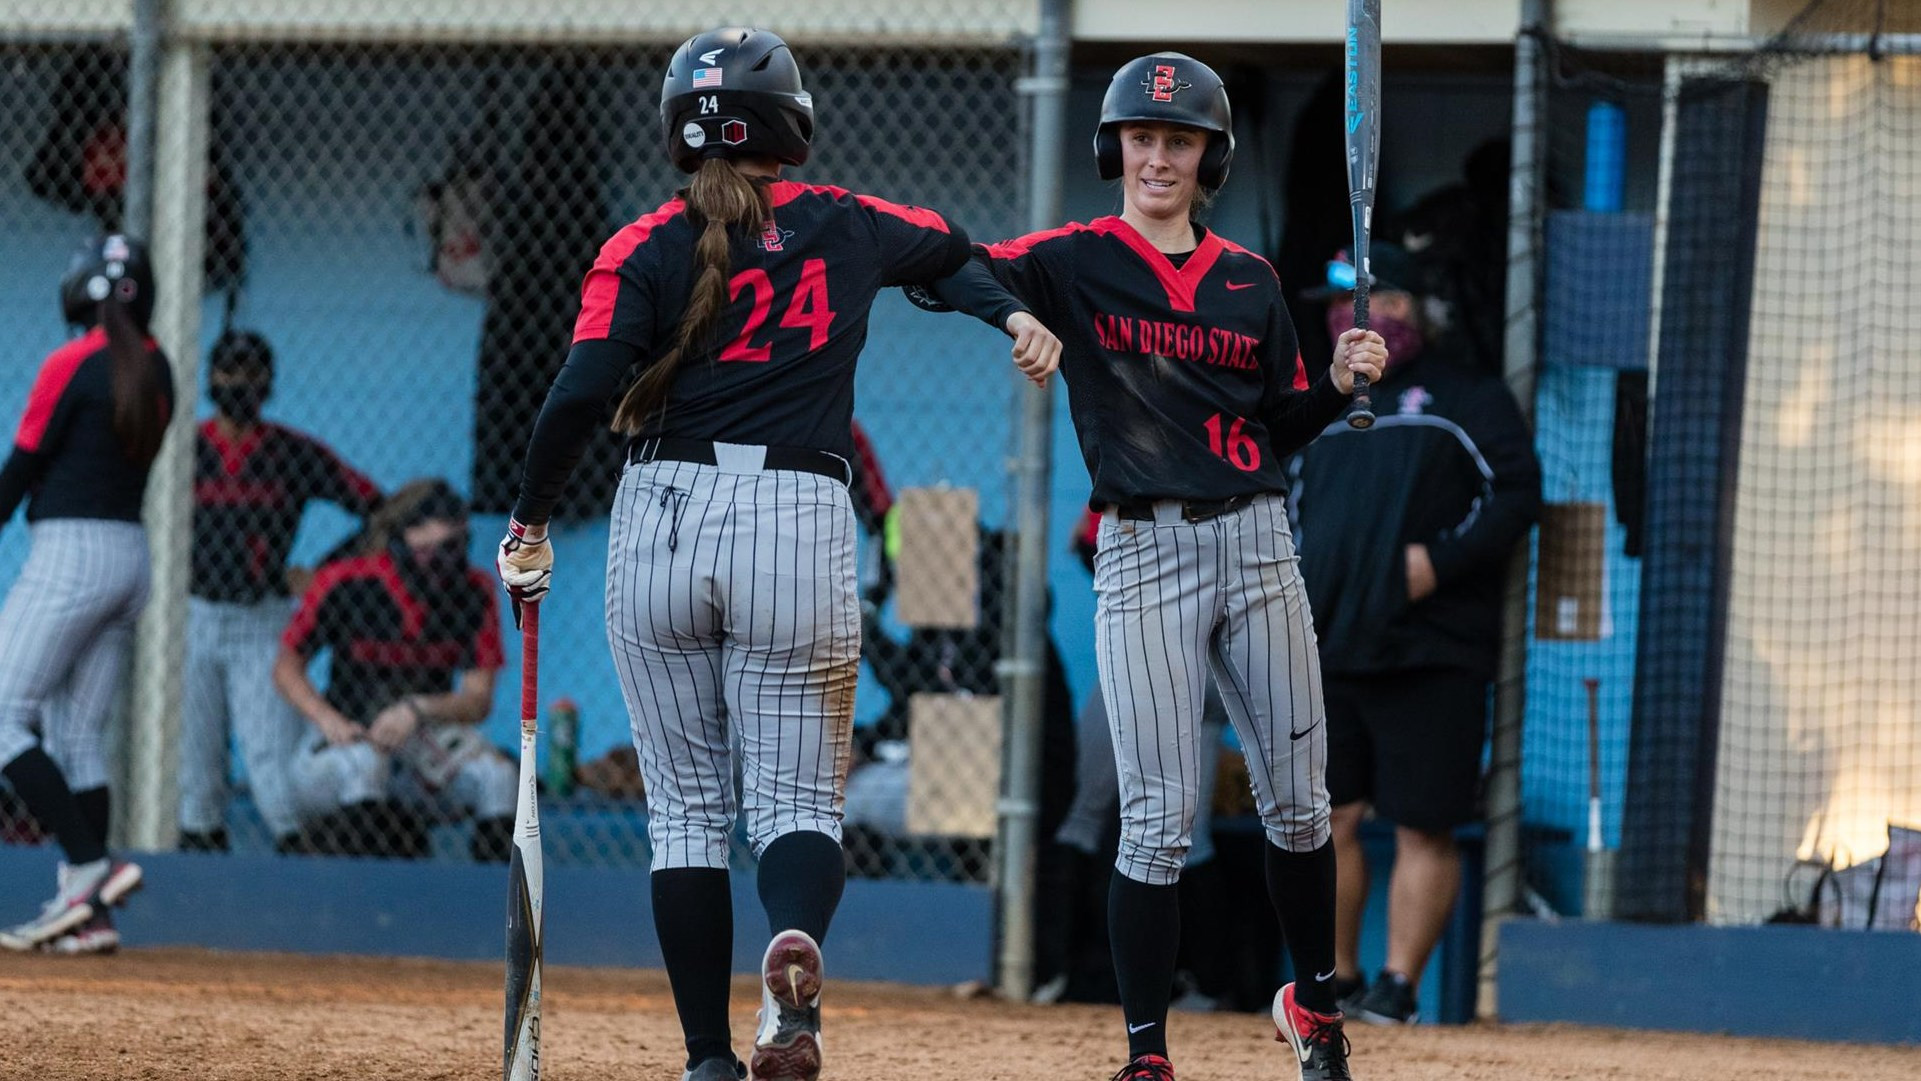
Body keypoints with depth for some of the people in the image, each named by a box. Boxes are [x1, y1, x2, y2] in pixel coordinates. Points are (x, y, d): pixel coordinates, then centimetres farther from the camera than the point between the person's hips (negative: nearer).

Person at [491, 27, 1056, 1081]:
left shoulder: (646, 247, 0)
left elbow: (581, 392, -10)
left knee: (686, 805, 10)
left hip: (661, 519, 0)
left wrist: (529, 524, 0)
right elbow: (955, 248, 28)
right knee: (798, 798, 4)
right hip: (798, 521, 0)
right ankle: (795, 940, -30)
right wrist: (1015, 315, 45)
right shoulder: (847, 226, 9)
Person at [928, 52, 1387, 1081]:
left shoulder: (1249, 280, 12)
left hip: (1255, 538, 4)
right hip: (1142, 552, -4)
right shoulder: (1074, 261, 1)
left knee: (1297, 801, 8)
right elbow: (949, 272, -15)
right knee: (1158, 817, -8)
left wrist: (1338, 381, -2)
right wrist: (1012, 309, -34)